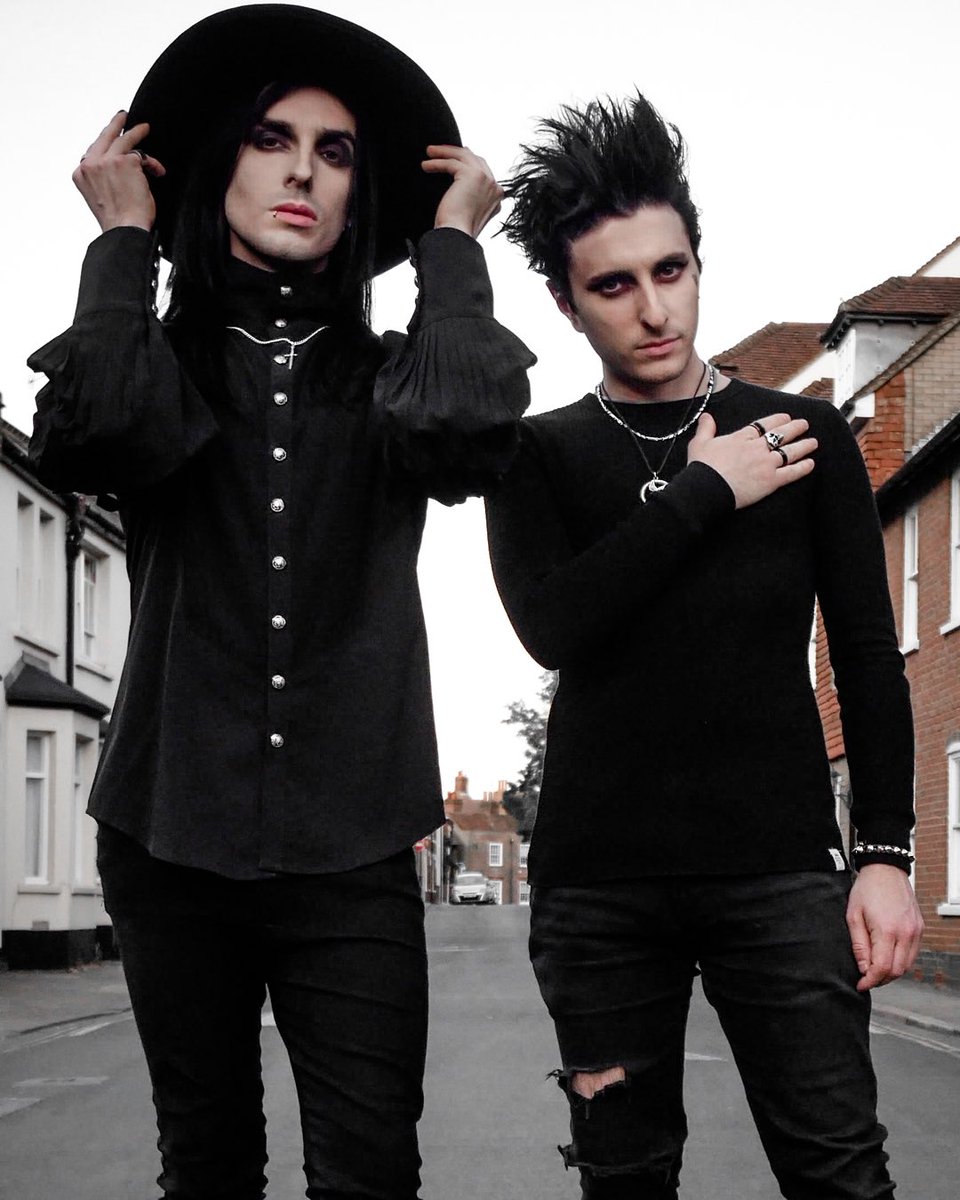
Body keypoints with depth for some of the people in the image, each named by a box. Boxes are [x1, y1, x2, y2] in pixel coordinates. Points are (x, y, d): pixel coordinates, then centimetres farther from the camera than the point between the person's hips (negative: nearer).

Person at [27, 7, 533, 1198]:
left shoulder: (385, 380, 7)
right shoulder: (164, 360, 6)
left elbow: (471, 428, -18)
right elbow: (92, 431, -19)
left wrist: (451, 239, -4)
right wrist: (122, 239, -5)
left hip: (350, 845, 0)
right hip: (173, 832, 1)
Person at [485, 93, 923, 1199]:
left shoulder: (806, 437, 9)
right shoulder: (541, 456, 9)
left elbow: (868, 659, 8)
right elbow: (553, 626, -10)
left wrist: (887, 853, -1)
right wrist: (707, 493, -8)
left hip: (779, 869, -1)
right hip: (596, 885, 1)